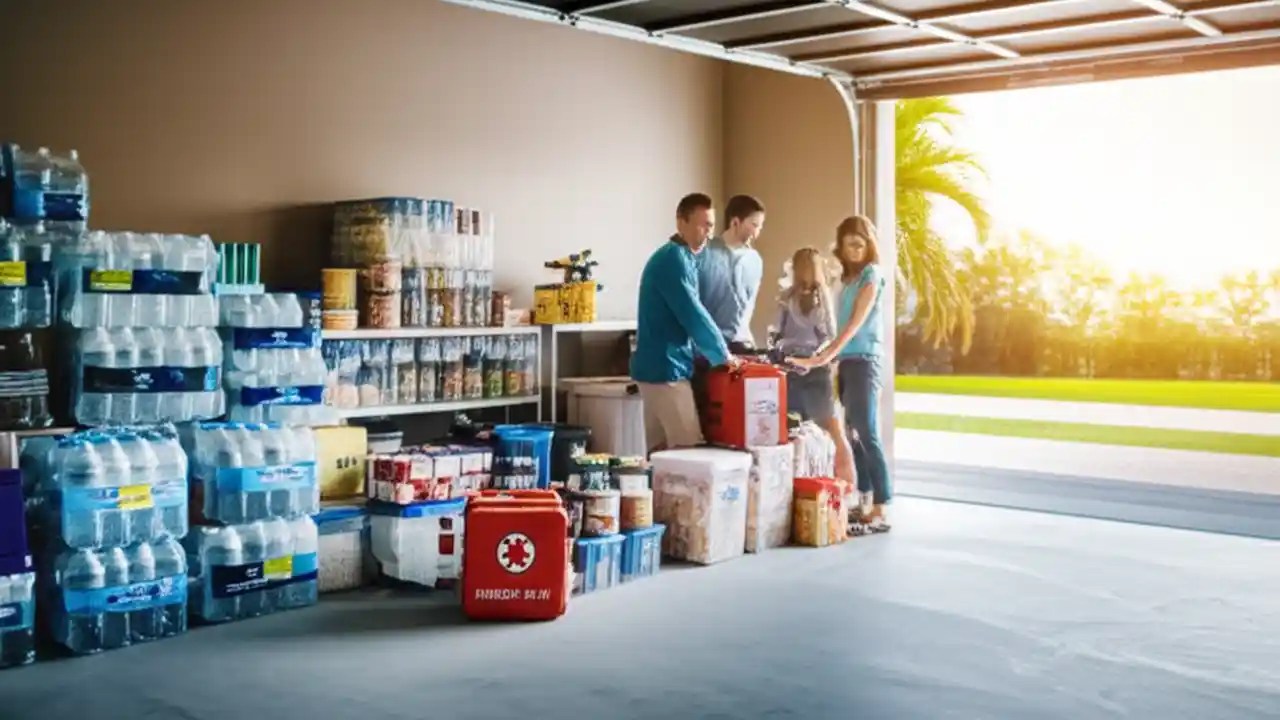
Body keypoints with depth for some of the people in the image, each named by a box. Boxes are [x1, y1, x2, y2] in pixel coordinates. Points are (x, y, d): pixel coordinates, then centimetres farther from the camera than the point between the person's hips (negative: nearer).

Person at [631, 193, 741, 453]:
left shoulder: (672, 257, 17)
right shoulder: (675, 259, -14)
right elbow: (692, 315, -19)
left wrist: (718, 351, 16)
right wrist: (722, 354, -7)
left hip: (657, 366, 10)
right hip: (666, 368, -10)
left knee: (661, 451, 10)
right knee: (689, 451, -7)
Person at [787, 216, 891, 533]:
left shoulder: (871, 274, -6)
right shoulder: (849, 277, 17)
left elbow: (857, 323, -16)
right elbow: (846, 325, 13)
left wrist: (823, 358, -22)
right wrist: (832, 360, 4)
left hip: (864, 360, -8)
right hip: (848, 360, 8)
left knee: (868, 435, -9)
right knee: (853, 434, 8)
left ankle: (880, 511, -7)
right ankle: (864, 502, 14)